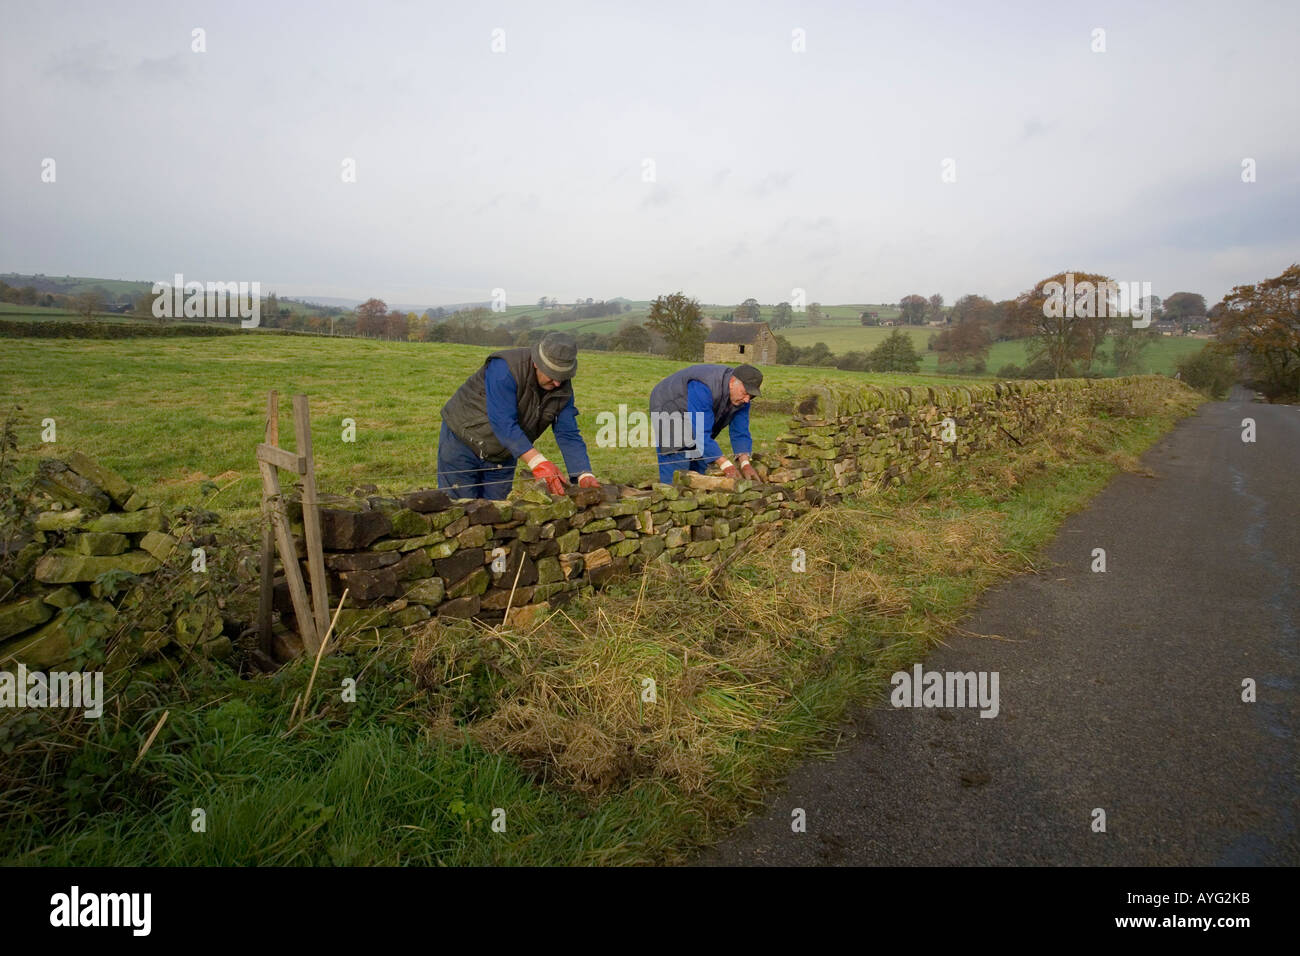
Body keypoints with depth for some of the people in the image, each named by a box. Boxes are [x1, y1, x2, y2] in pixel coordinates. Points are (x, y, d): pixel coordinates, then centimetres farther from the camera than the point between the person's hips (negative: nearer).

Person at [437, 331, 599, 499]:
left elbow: (569, 436, -12)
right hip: (462, 441, -5)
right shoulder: (504, 368, -30)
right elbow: (503, 423, -37)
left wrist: (585, 476, -29)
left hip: (502, 457, 5)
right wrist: (538, 463, -46)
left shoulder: (563, 390, -11)